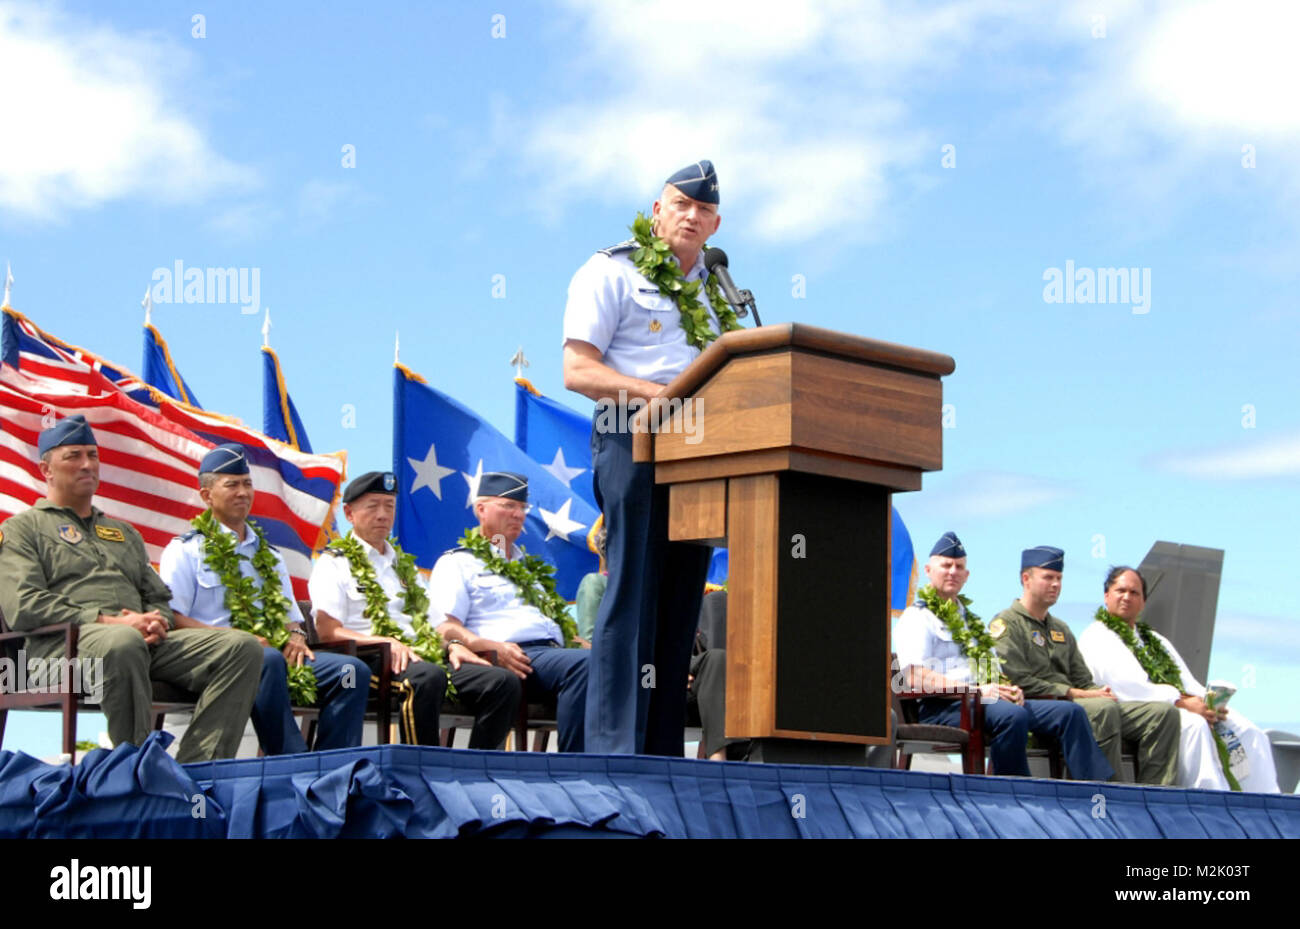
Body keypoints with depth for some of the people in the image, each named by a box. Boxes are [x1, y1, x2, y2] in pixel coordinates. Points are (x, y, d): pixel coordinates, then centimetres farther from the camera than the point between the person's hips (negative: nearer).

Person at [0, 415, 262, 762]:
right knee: (123, 644, -44)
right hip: (62, 643, -6)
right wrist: (108, 621, -13)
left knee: (243, 647, -18)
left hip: (146, 641, 6)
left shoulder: (124, 533, 35)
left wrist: (157, 620, 1)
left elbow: (159, 598, 29)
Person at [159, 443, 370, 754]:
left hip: (276, 651, 6)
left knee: (353, 670, -19)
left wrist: (296, 636, 2)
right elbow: (172, 619, -3)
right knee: (267, 660, -40)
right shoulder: (186, 551, 9)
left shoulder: (267, 554, 29)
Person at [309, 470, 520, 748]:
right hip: (372, 660, -7)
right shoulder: (334, 563, 9)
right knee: (427, 676, -40)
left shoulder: (403, 564, 31)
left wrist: (451, 646, 5)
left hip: (423, 655, 7)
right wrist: (386, 642, -18)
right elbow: (327, 631, -4)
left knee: (504, 682, -17)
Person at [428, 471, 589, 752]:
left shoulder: (527, 566, 36)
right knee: (583, 663, -35)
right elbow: (445, 628, -1)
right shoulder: (457, 563, 13)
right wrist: (493, 647, -18)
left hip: (552, 650, 7)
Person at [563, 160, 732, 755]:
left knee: (681, 597, 4)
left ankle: (663, 755, 7)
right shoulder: (612, 272, 5)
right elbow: (578, 370, -6)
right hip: (633, 440, -6)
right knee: (632, 594, -11)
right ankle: (614, 749, -11)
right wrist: (656, 393, -18)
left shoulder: (716, 290, 25)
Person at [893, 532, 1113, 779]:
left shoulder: (970, 619, 31)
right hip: (943, 707, -8)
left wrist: (1010, 689, 3)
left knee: (1070, 712, -8)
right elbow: (915, 678, -11)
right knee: (1013, 716, -37)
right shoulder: (916, 618, 4)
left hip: (985, 700, 8)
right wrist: (977, 690, -18)